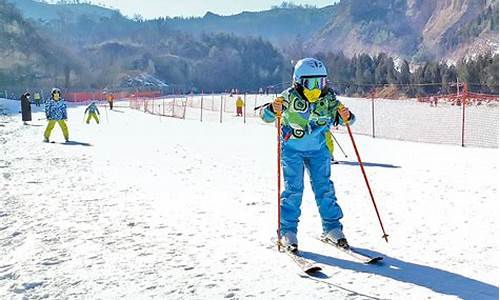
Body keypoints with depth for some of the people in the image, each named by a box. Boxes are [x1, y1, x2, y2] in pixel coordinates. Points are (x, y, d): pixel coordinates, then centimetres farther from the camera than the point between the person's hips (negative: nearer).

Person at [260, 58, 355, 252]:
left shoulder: (328, 98, -10)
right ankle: (287, 231, 2)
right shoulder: (290, 96, -19)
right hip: (292, 149, -3)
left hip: (318, 149, 3)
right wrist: (273, 109, -42)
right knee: (293, 189, -7)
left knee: (324, 187, 4)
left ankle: (332, 228, 16)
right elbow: (266, 115, -19)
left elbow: (341, 118, -2)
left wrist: (346, 117, -25)